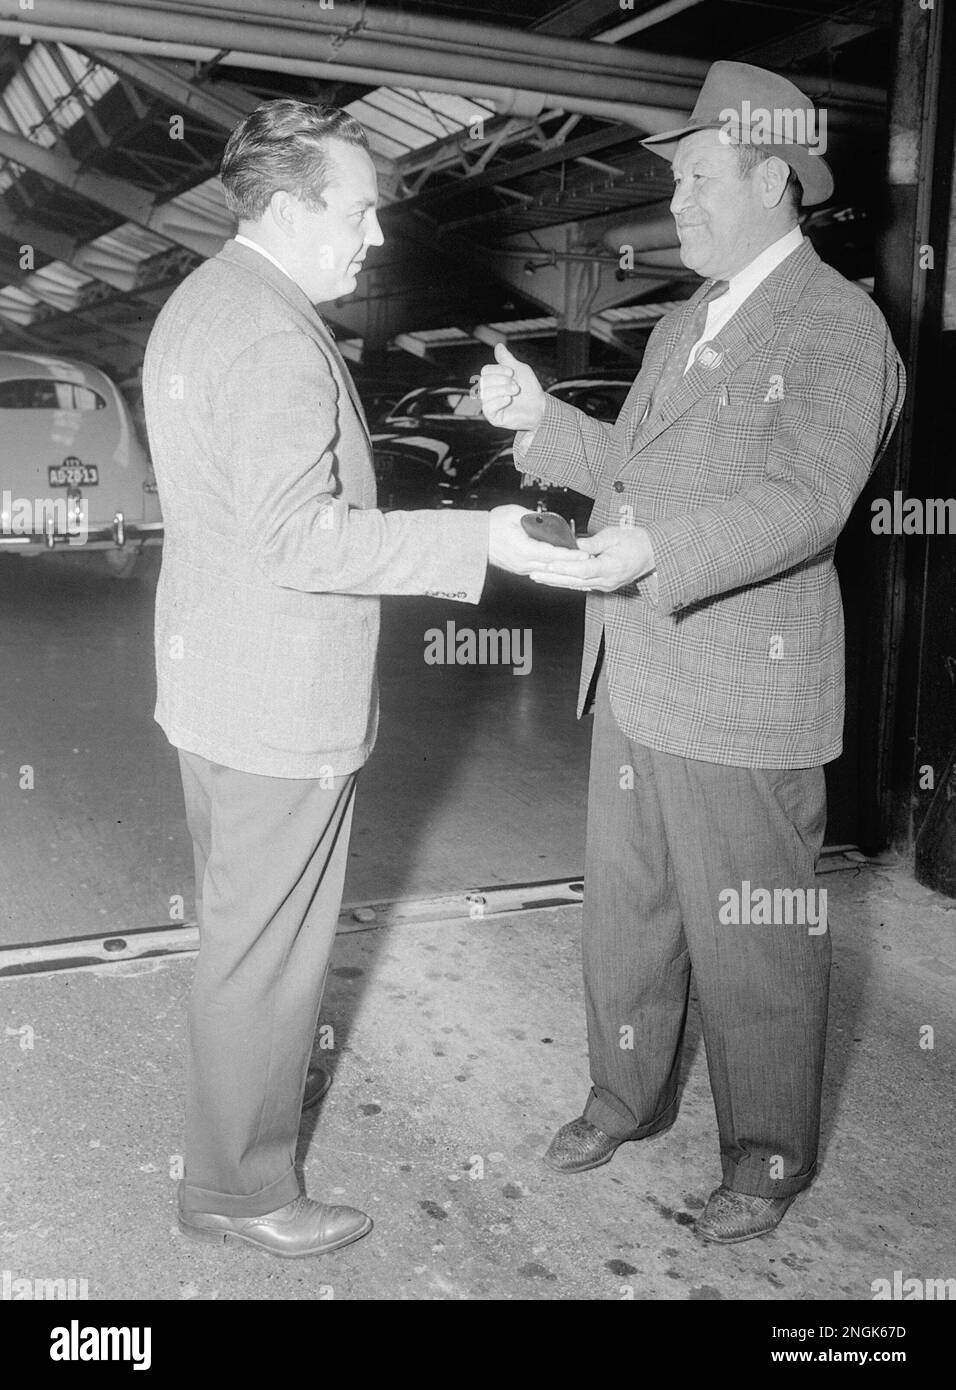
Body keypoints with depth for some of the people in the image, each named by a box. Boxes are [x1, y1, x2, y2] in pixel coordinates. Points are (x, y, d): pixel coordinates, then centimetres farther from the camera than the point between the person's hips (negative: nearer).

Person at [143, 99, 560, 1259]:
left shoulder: (200, 301, 12)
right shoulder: (276, 337, -22)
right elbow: (299, 537, -28)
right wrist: (481, 542, -28)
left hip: (215, 679, 10)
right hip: (279, 701, -10)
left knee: (241, 916, 25)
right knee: (267, 941, 3)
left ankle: (246, 1081, 45)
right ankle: (237, 1186, 19)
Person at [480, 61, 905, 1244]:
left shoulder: (837, 327, -11)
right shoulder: (682, 326, 16)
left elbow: (805, 500, -24)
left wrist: (656, 552, -38)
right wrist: (541, 421, 4)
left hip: (741, 700, -8)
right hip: (634, 684, 8)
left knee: (753, 941, 6)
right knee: (624, 910, 19)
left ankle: (768, 1155, 27)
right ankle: (628, 1095, 39)